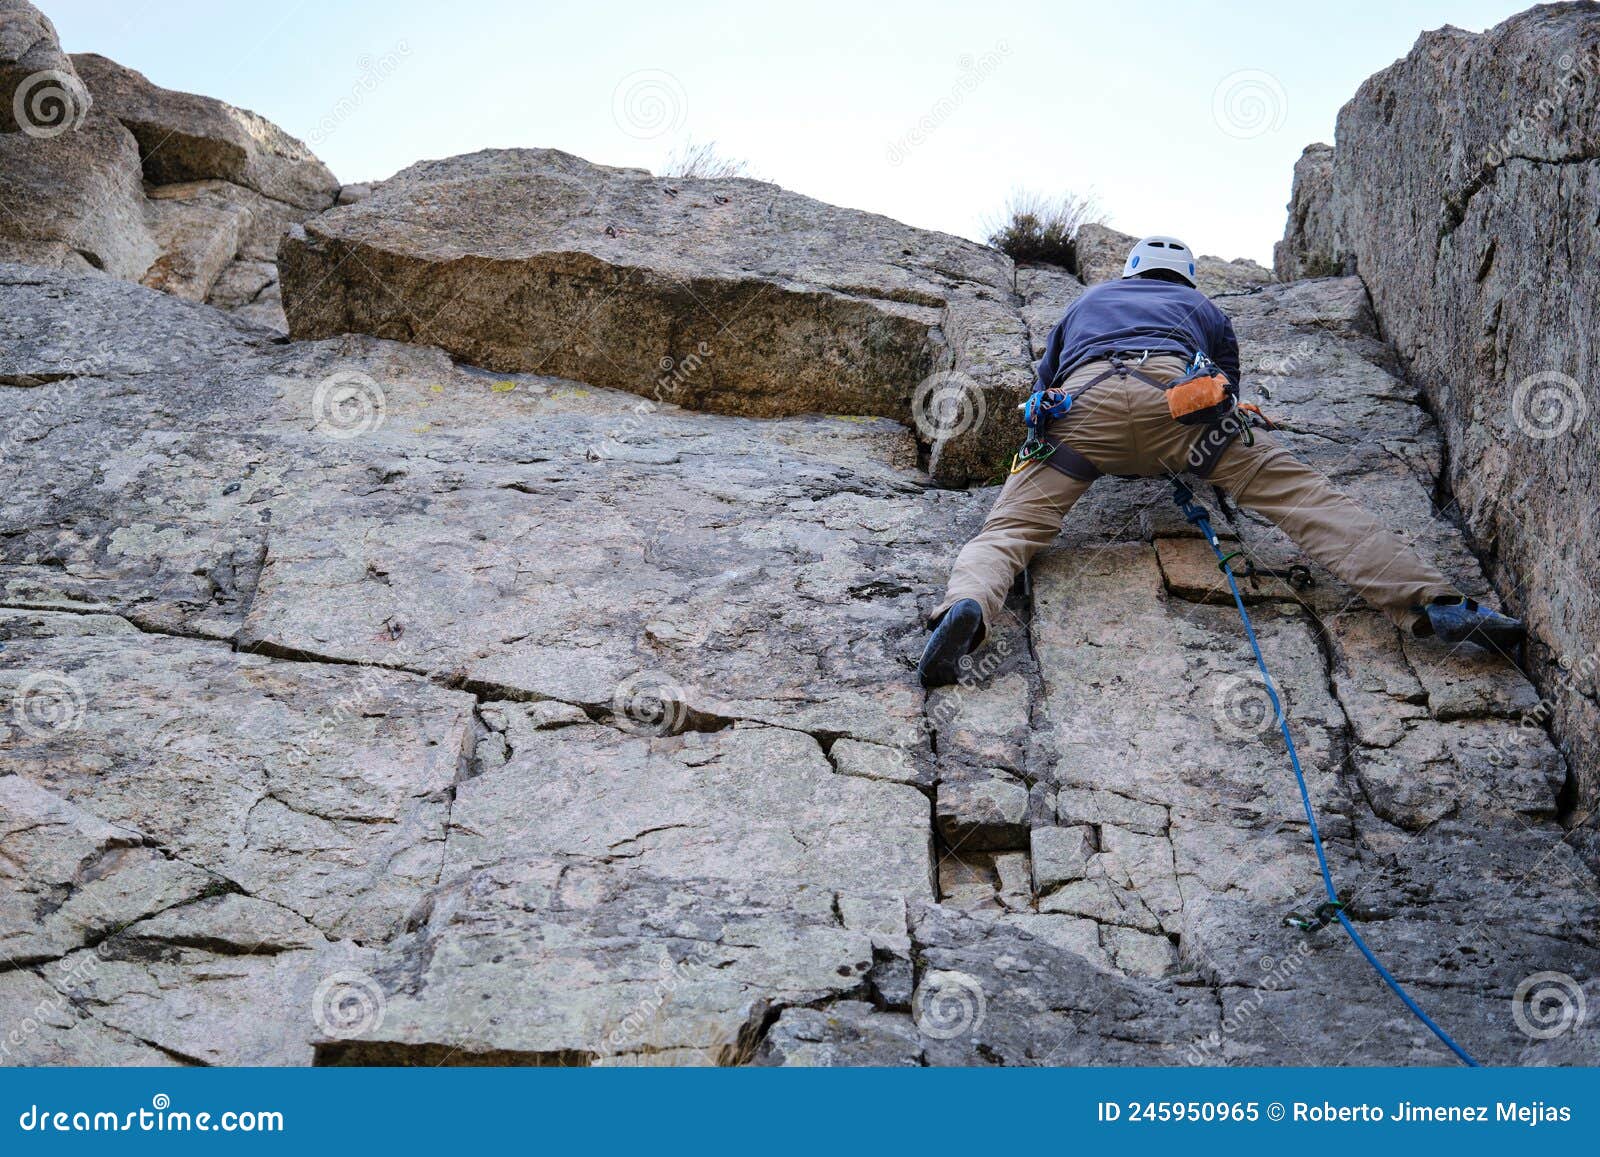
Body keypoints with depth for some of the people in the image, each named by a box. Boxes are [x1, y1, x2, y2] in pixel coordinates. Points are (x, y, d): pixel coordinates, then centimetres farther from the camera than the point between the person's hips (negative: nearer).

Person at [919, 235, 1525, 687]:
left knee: (1010, 529, -4)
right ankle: (1431, 604, -19)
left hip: (1082, 398, 1)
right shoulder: (1203, 308, 40)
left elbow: (1041, 386, 44)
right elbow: (1229, 391, 41)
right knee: (1304, 495, -5)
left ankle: (966, 606, -39)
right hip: (1176, 391, 0)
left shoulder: (1085, 302, 44)